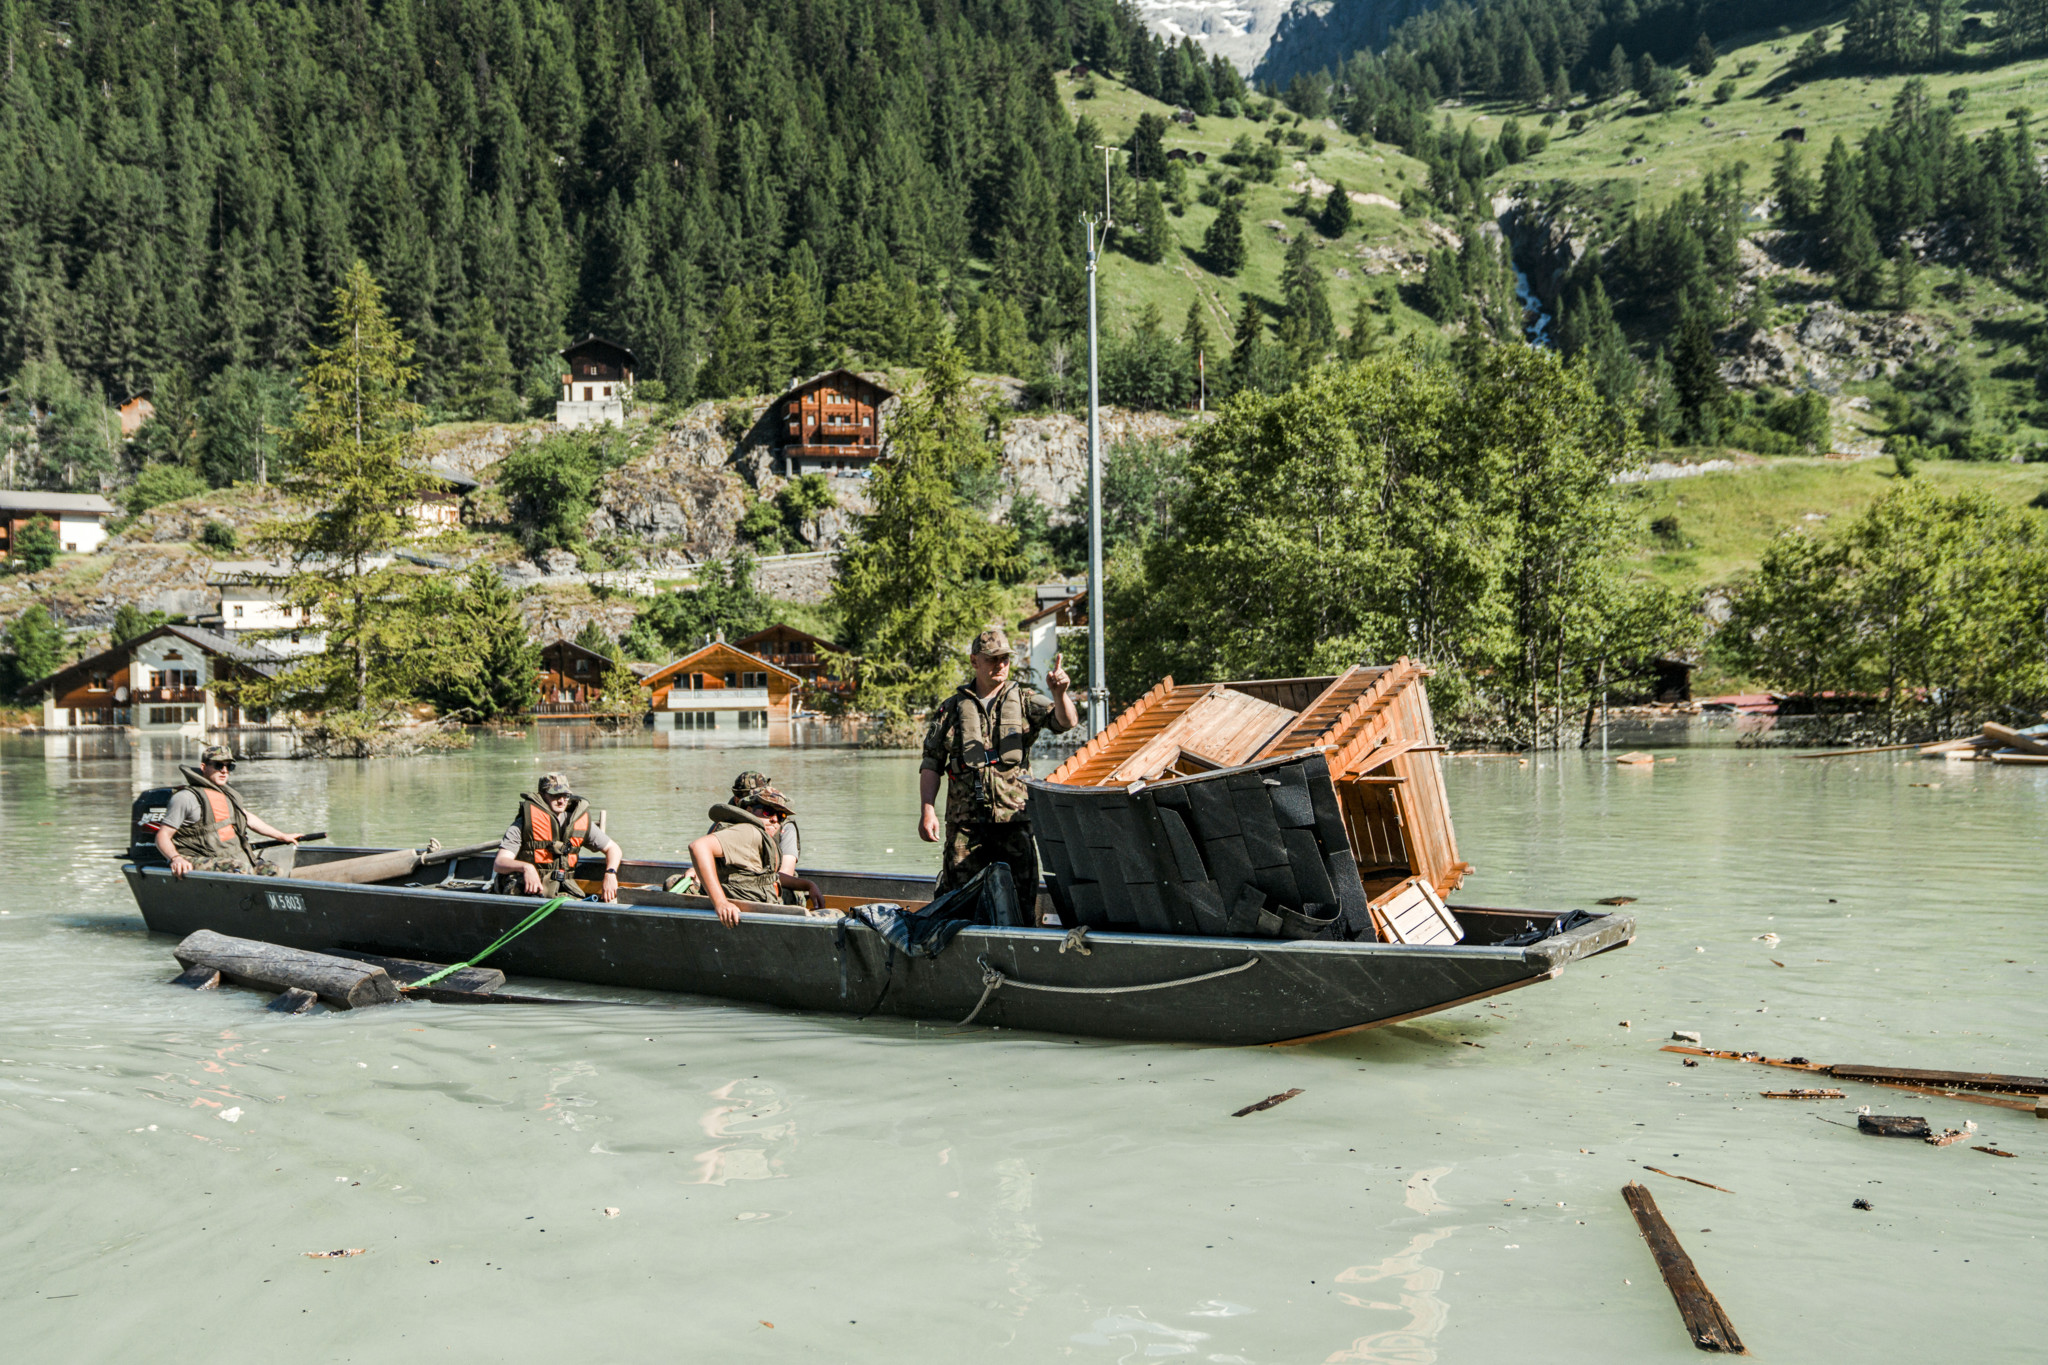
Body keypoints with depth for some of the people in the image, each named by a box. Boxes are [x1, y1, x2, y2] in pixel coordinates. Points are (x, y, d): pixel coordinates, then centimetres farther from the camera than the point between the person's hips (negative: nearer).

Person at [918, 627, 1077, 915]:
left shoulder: (1025, 701, 10)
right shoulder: (952, 708, 11)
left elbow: (1066, 722, -6)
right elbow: (931, 763, 10)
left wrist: (1060, 694, -27)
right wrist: (927, 811, -1)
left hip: (1014, 819, 0)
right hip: (964, 822, 0)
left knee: (1022, 901, 1)